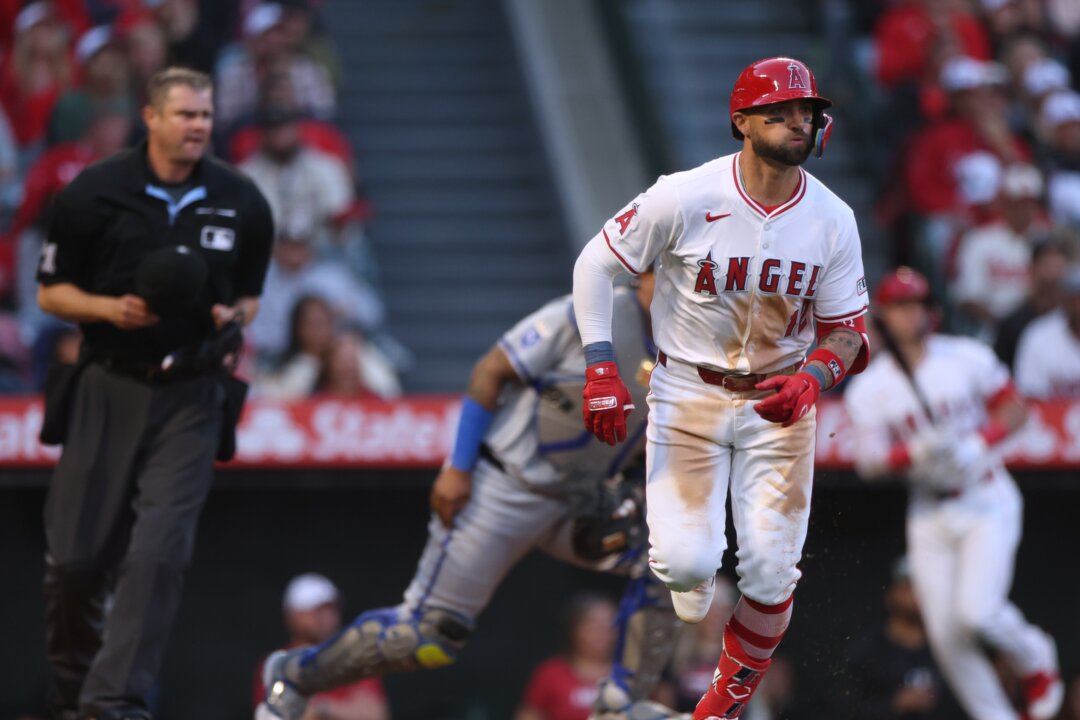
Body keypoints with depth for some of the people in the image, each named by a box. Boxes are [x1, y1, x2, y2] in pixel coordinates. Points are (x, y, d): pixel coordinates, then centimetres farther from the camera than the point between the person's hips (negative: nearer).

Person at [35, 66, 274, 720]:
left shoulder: (242, 203, 4)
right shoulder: (93, 194, -3)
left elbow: (251, 294, 16)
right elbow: (52, 292, 3)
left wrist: (235, 316, -7)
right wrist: (110, 309, -16)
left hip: (192, 396, 1)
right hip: (109, 388, 0)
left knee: (159, 552, -14)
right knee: (76, 555, 0)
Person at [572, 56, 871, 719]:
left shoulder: (833, 221, -7)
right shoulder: (685, 198, -16)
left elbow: (847, 329, 2)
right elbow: (597, 263, -4)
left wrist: (813, 377, -19)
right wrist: (602, 368, -12)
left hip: (781, 400, 2)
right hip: (688, 394, -2)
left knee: (771, 576, -3)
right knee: (687, 561, -15)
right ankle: (691, 567, 25)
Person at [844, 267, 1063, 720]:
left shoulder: (967, 357, -3)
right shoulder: (869, 387, 0)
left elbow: (1014, 408, 4)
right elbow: (868, 462, -6)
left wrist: (978, 445, -14)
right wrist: (917, 452, -25)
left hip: (987, 503, -3)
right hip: (929, 515, 3)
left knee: (975, 612, -20)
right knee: (944, 634, -3)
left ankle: (1035, 661, 10)